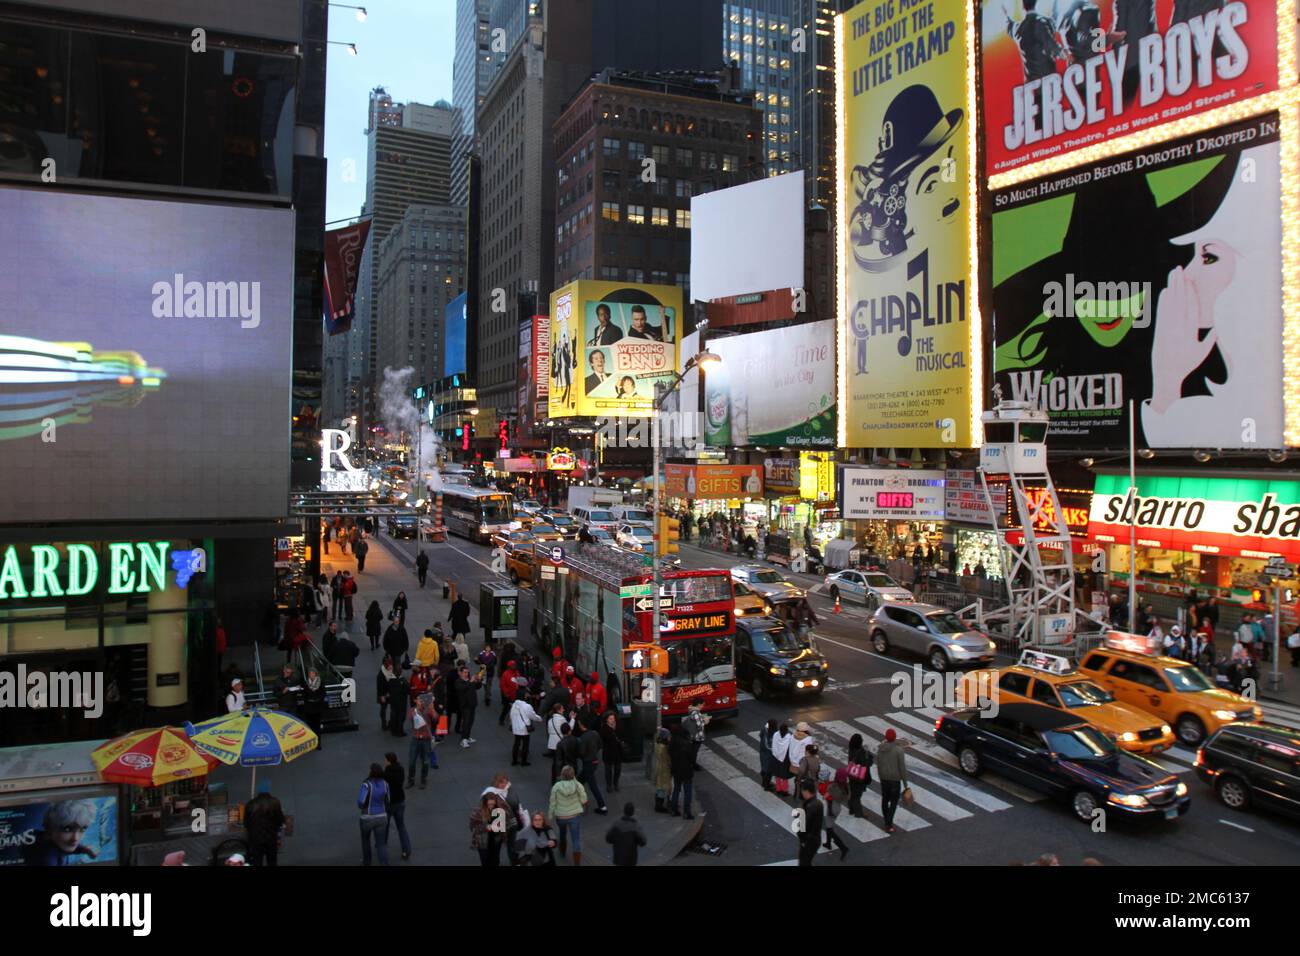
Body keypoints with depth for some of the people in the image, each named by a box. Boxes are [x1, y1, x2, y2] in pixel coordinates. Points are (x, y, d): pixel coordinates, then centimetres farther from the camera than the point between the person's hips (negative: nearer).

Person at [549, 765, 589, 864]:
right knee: (577, 840, 6)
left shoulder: (556, 786, -19)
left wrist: (551, 817, 6)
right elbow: (583, 801, -6)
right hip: (575, 815, -2)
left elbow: (553, 803, -10)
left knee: (562, 832, 34)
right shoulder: (578, 786, -19)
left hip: (560, 816, 2)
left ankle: (562, 852, 55)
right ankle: (577, 864, 2)